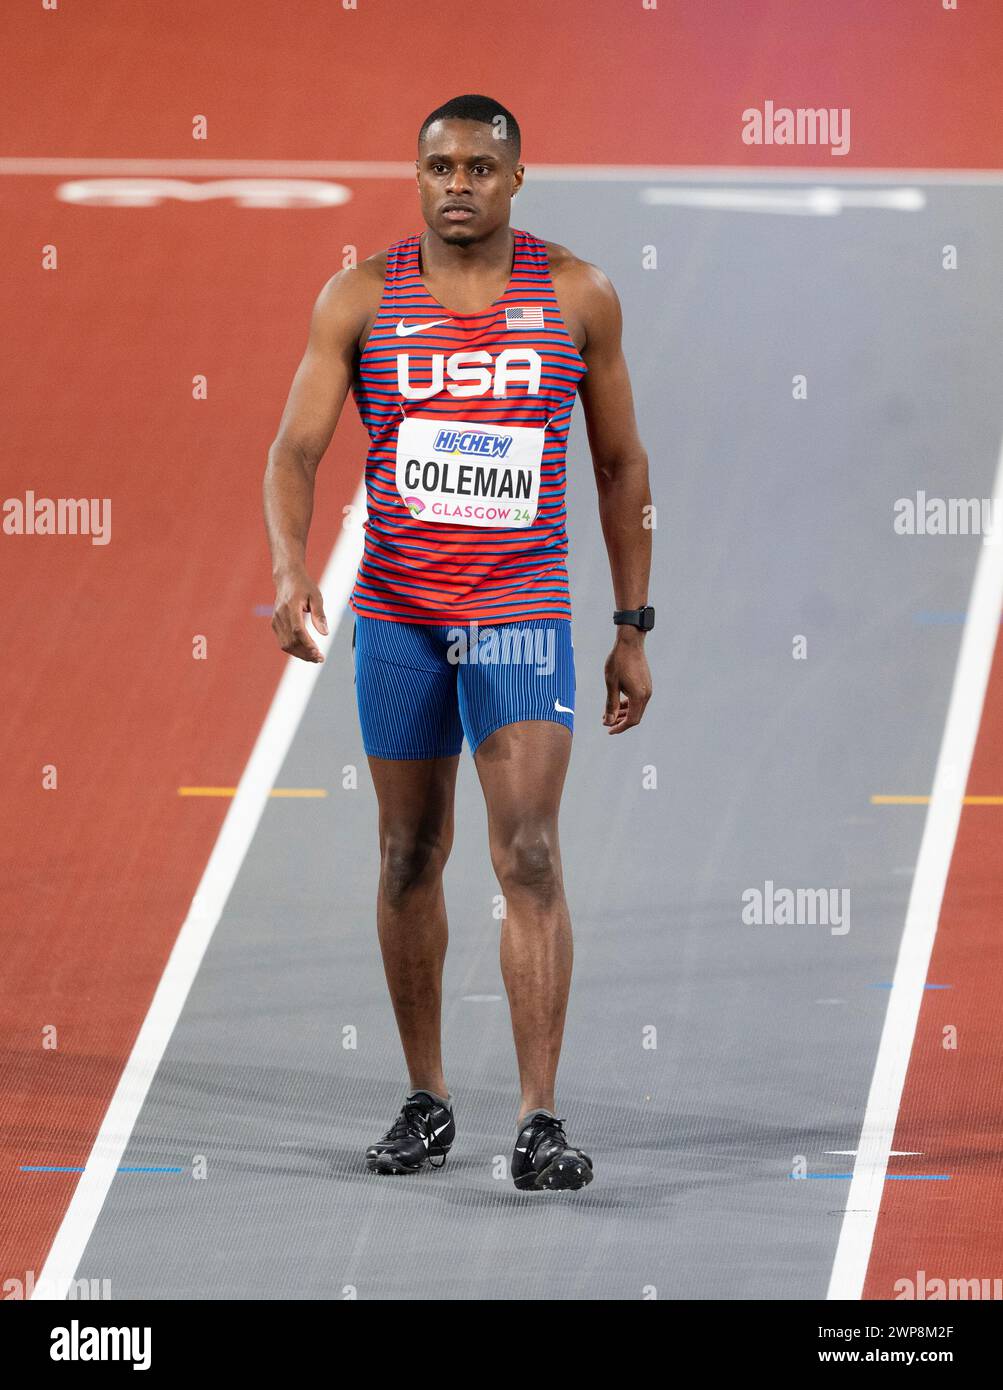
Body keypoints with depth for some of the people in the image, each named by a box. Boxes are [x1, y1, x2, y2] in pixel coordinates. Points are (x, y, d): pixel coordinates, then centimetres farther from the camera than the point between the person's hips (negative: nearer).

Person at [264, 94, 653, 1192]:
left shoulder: (576, 296, 2)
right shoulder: (360, 299, 1)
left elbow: (621, 465, 9)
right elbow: (295, 449, -5)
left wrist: (632, 628, 7)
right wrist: (290, 567, -24)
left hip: (521, 614, -2)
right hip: (395, 615, 2)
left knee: (529, 855, -12)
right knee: (410, 859, 10)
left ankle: (539, 1120, -14)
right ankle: (425, 1101, 24)